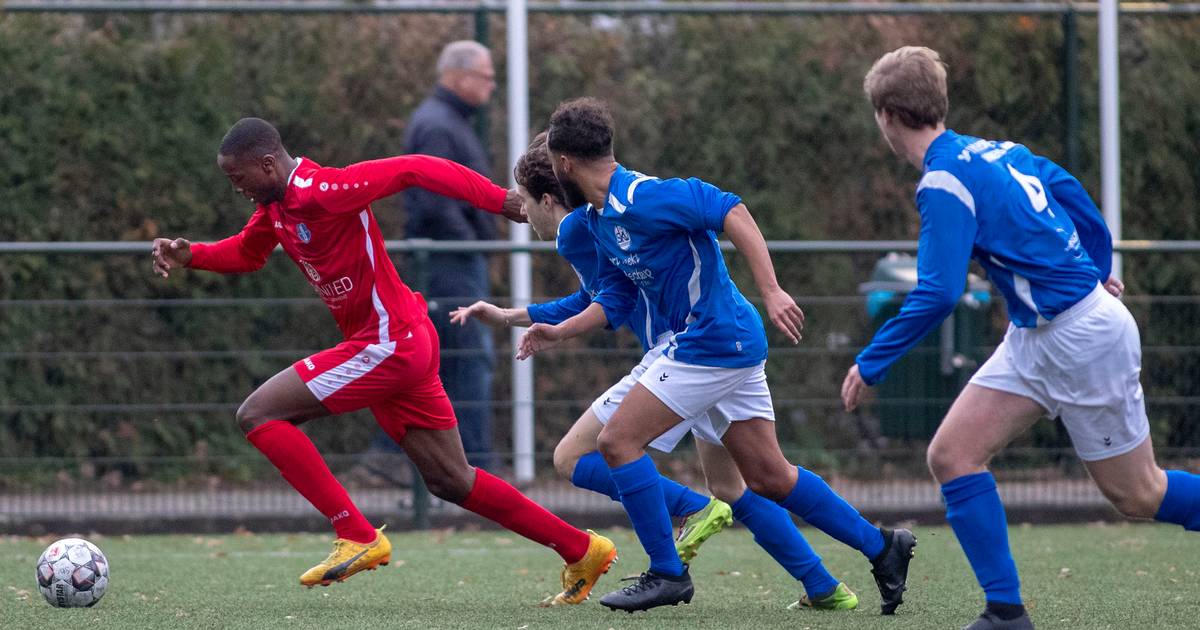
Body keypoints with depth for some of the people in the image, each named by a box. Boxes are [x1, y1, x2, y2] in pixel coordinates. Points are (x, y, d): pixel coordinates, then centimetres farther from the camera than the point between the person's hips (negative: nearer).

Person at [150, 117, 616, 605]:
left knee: (257, 415, -11)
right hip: (403, 345, 10)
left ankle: (358, 537, -12)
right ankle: (582, 550, 22)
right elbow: (247, 253, 27)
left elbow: (414, 169, -22)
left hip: (388, 344, -10)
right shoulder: (275, 204, 9)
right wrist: (188, 255, 9)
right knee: (451, 482, 16)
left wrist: (502, 201, -25)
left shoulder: (322, 190, -20)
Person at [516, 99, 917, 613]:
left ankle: (667, 573, -2)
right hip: (729, 344, 10)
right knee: (769, 477, 10)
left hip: (713, 342, -10)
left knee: (618, 440, -7)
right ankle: (881, 547, 15)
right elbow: (615, 299, 19)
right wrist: (559, 332, 9)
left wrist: (771, 291, -30)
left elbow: (731, 212, -25)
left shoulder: (641, 197, -19)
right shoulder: (597, 218, 12)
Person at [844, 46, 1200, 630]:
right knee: (952, 455, 1)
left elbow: (936, 294, -24)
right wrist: (1099, 270, 32)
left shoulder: (943, 183, -19)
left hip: (1082, 337, -9)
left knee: (1136, 494, 2)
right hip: (1034, 339, 9)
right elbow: (1073, 194, 18)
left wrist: (870, 363, -14)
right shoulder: (996, 150, 7)